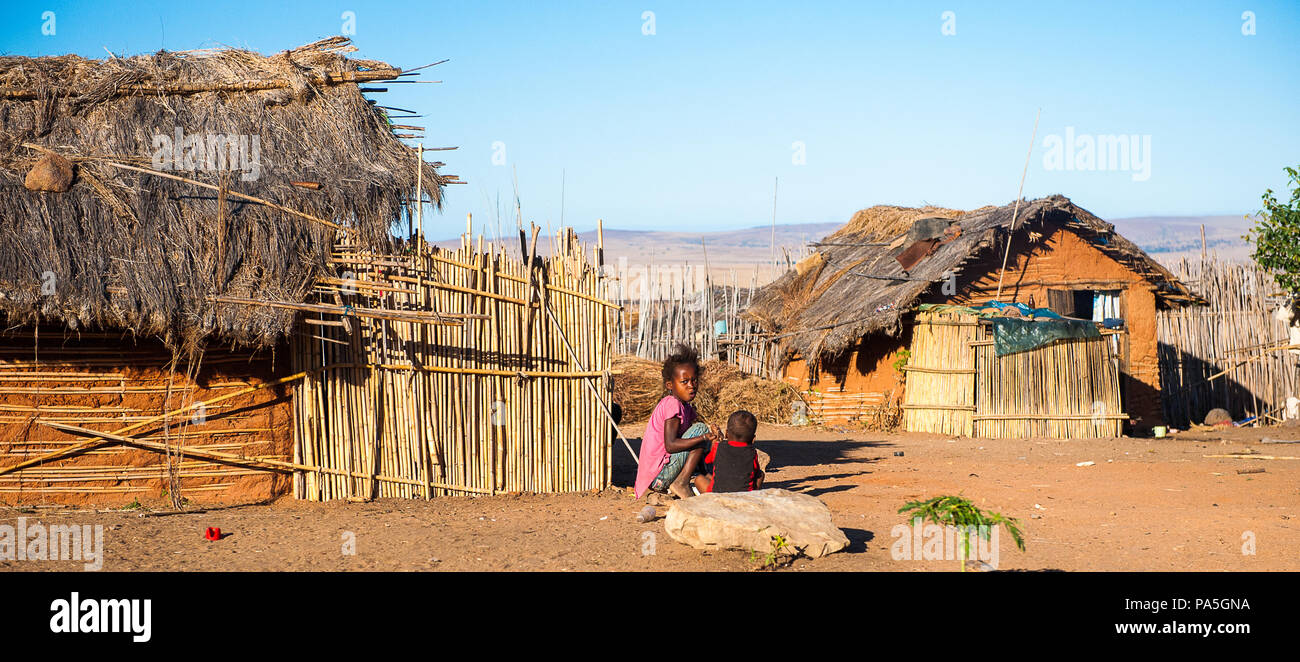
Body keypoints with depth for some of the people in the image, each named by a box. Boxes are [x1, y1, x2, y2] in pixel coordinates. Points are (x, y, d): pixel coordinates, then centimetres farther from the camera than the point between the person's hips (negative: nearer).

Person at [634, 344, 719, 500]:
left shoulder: (686, 407, 15)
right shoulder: (672, 404, -14)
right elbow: (670, 445, -23)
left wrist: (713, 435, -8)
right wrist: (705, 437, -27)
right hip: (659, 477, -9)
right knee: (700, 428, -13)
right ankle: (681, 483, -16)